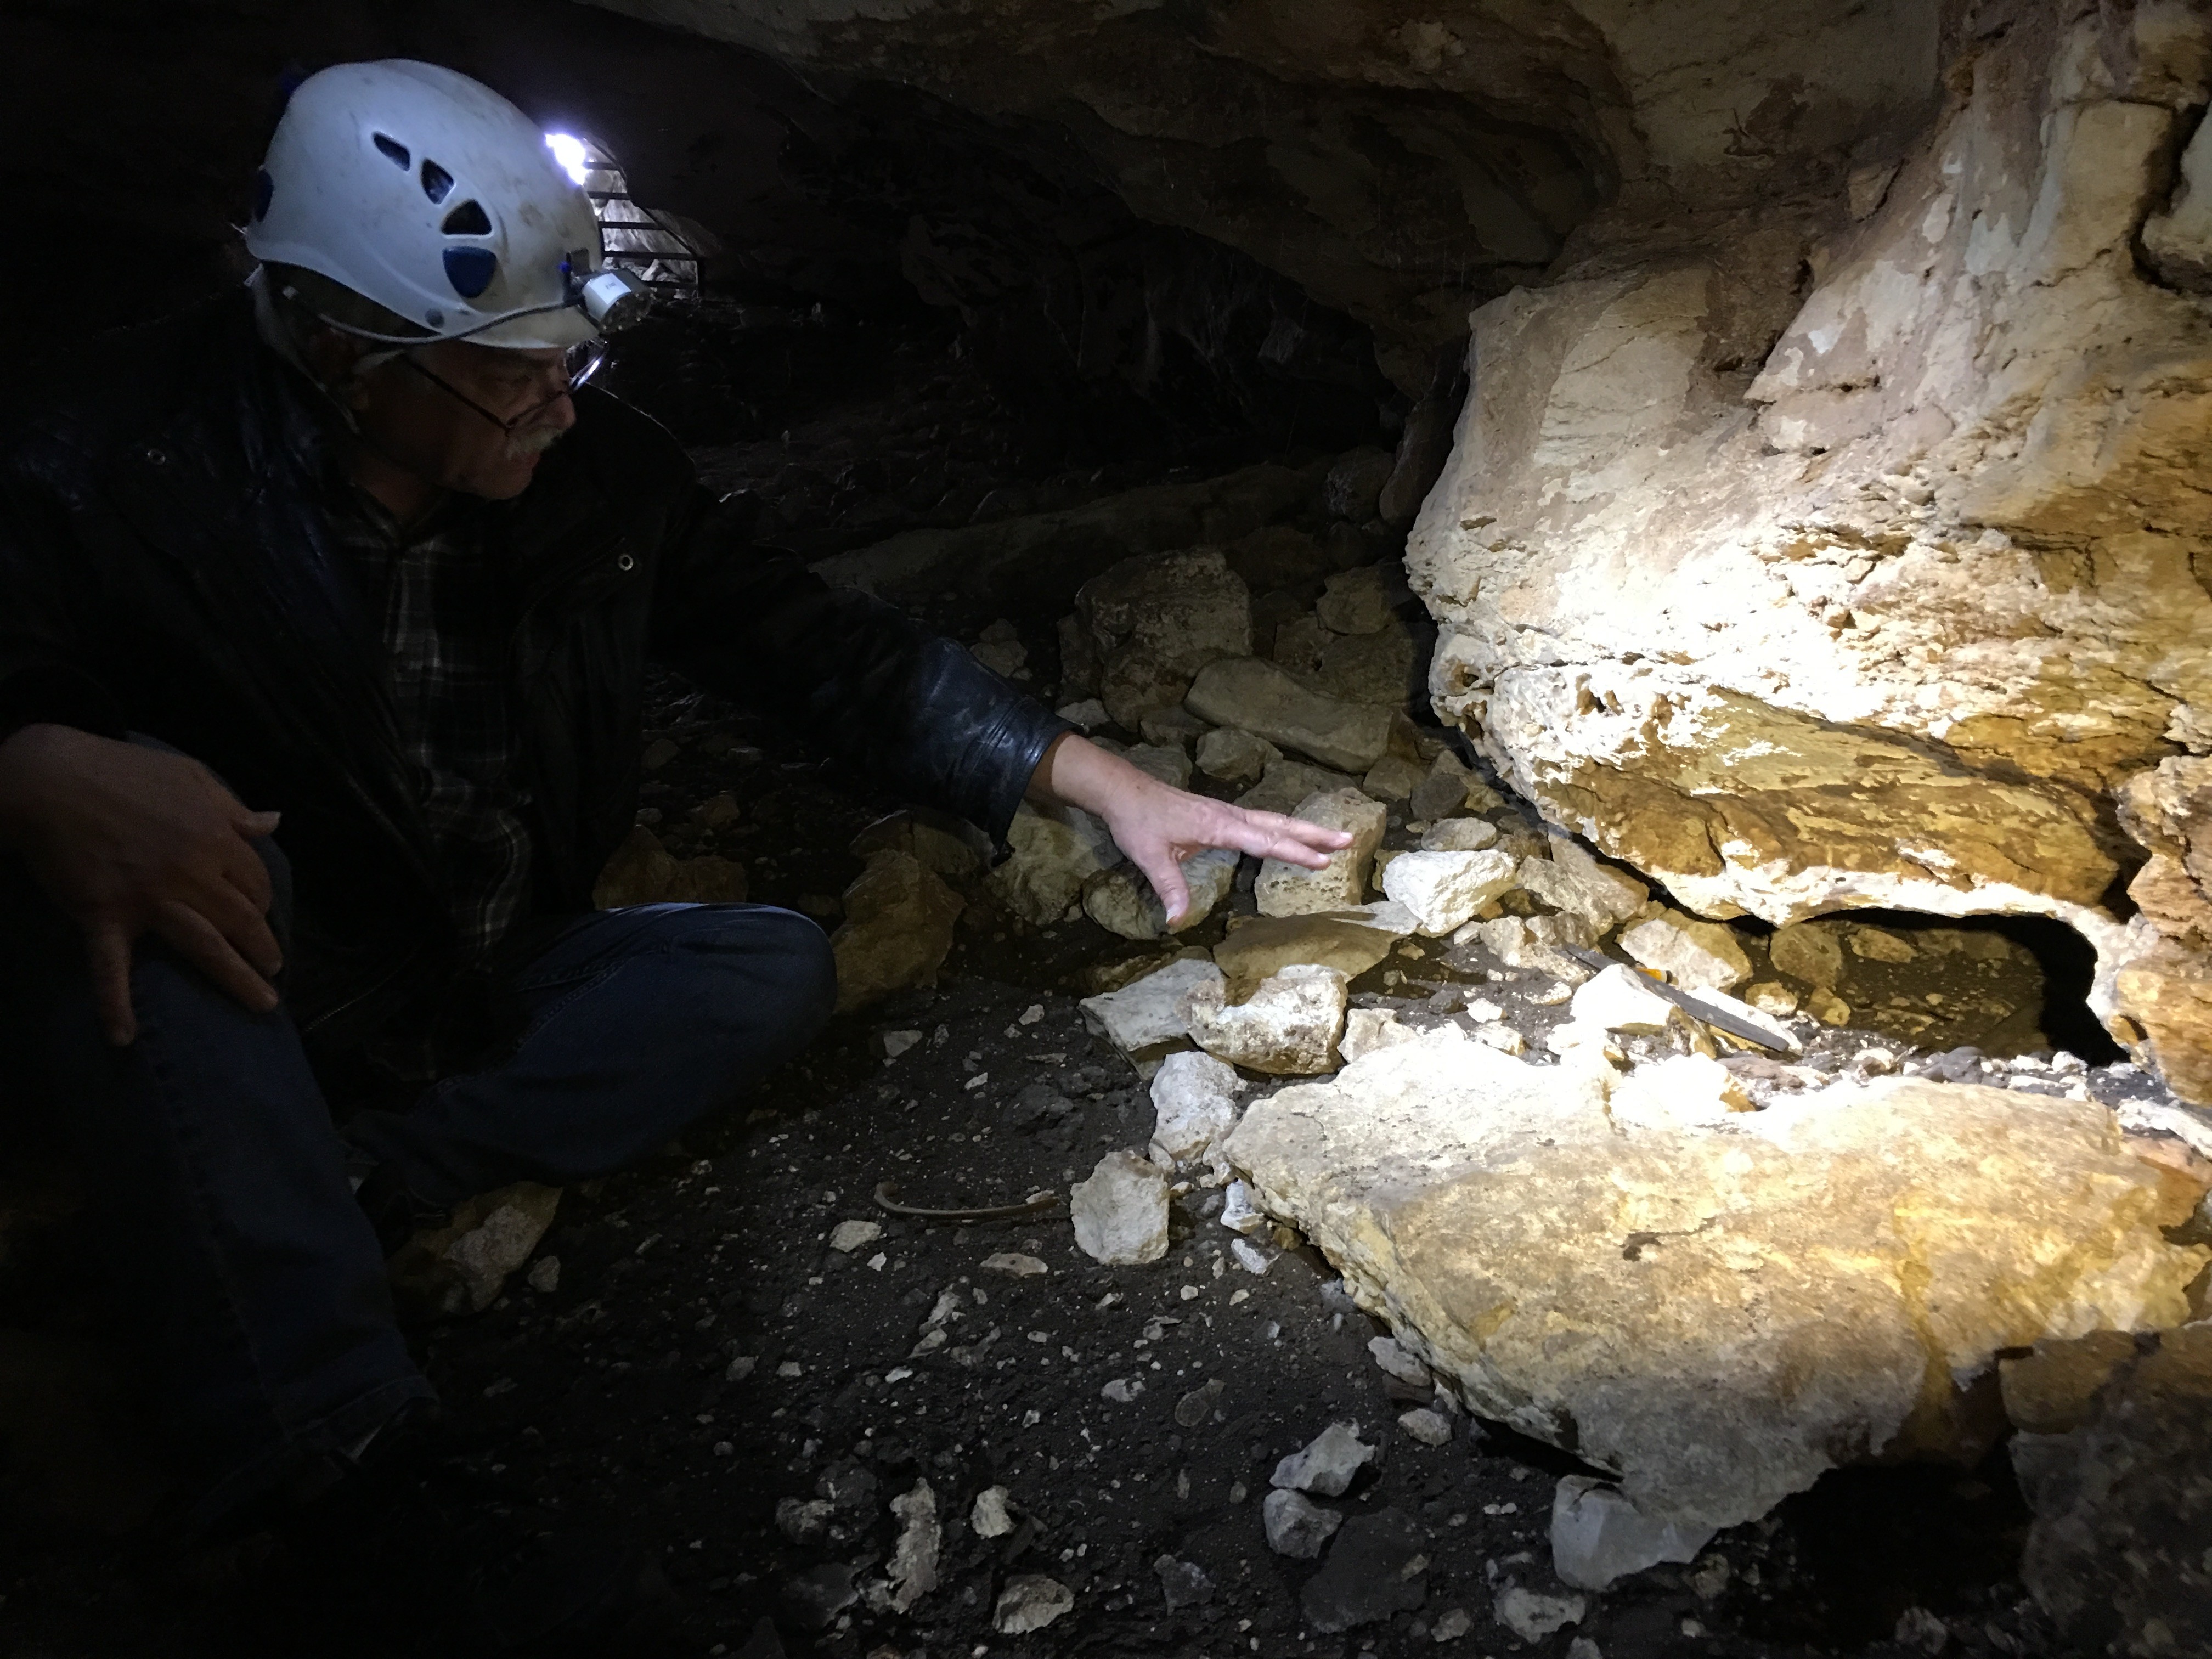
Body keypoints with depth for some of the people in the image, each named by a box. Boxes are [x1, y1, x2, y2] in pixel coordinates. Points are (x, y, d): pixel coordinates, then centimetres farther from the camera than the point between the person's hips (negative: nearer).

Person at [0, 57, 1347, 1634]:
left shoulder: (602, 471, -11)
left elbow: (828, 650, -8)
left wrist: (1098, 778, -14)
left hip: (490, 980, 4)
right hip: (234, 980, -3)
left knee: (778, 967, -16)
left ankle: (356, 1190, -24)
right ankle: (321, 1456, -39)